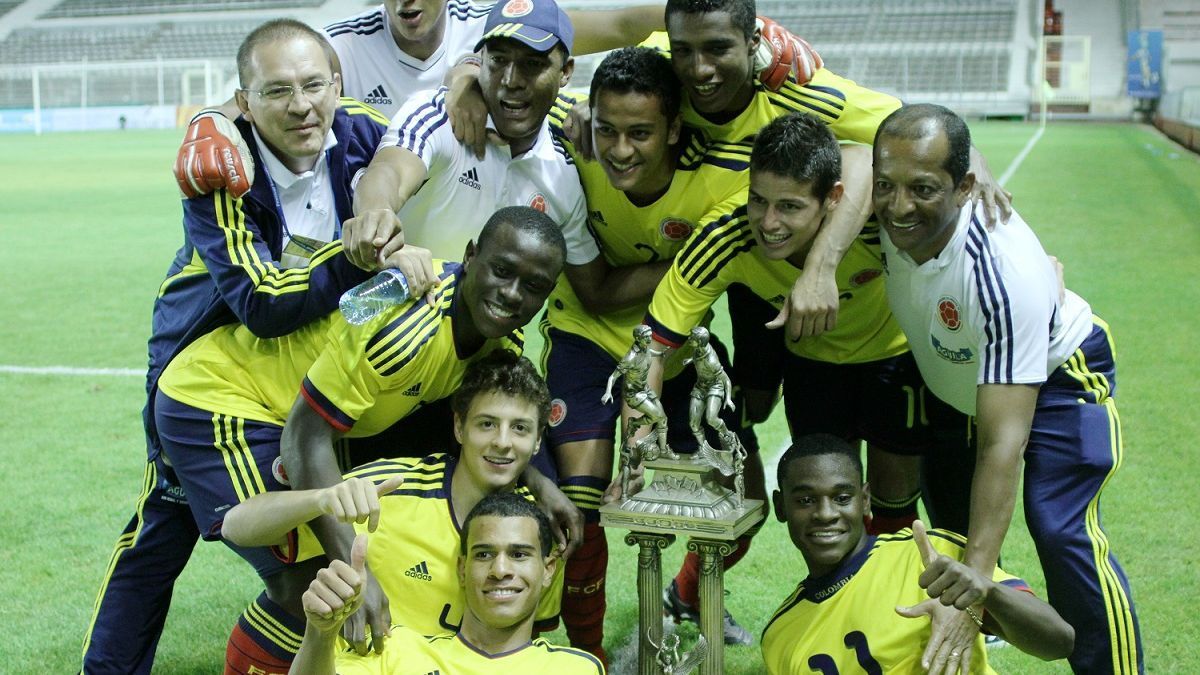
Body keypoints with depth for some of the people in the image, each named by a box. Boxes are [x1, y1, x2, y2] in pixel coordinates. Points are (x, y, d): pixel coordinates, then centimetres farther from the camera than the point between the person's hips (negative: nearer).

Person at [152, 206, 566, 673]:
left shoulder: (501, 339, -7)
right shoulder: (410, 320, -34)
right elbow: (306, 437, -31)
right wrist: (354, 573, -35)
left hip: (277, 406, 9)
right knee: (308, 585, -16)